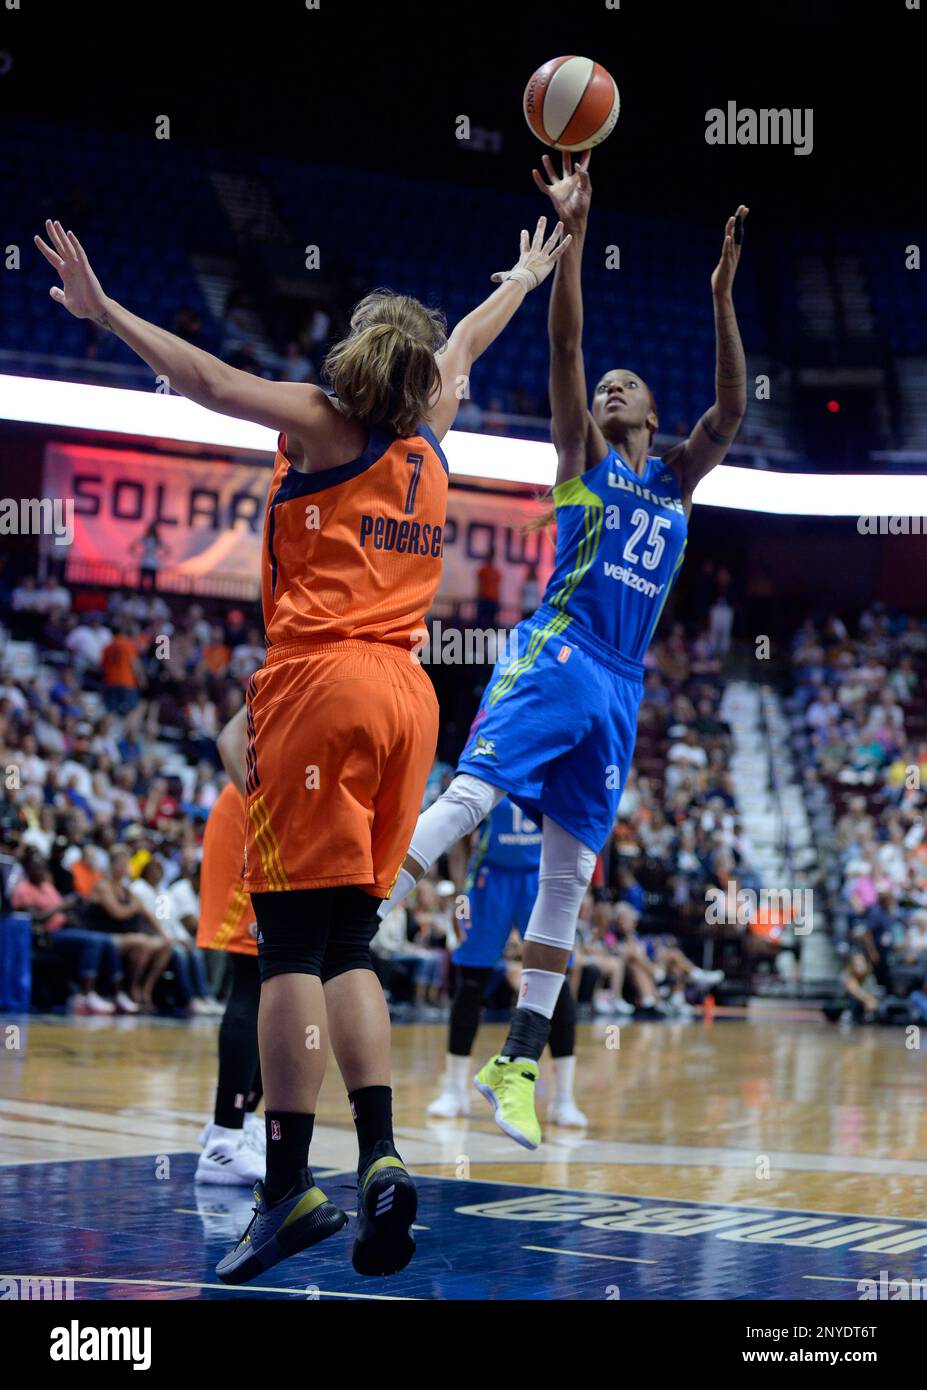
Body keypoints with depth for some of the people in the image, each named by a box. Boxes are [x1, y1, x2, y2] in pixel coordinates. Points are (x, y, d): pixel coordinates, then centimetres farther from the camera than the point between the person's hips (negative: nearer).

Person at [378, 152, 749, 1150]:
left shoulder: (679, 478, 18)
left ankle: (516, 1065, 4)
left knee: (569, 872, 2)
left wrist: (722, 299, -4)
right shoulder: (581, 458, 9)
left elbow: (730, 411, 3)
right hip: (555, 655, -4)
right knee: (467, 796, -25)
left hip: (619, 686, 4)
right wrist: (572, 235, -12)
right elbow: (564, 346, -3)